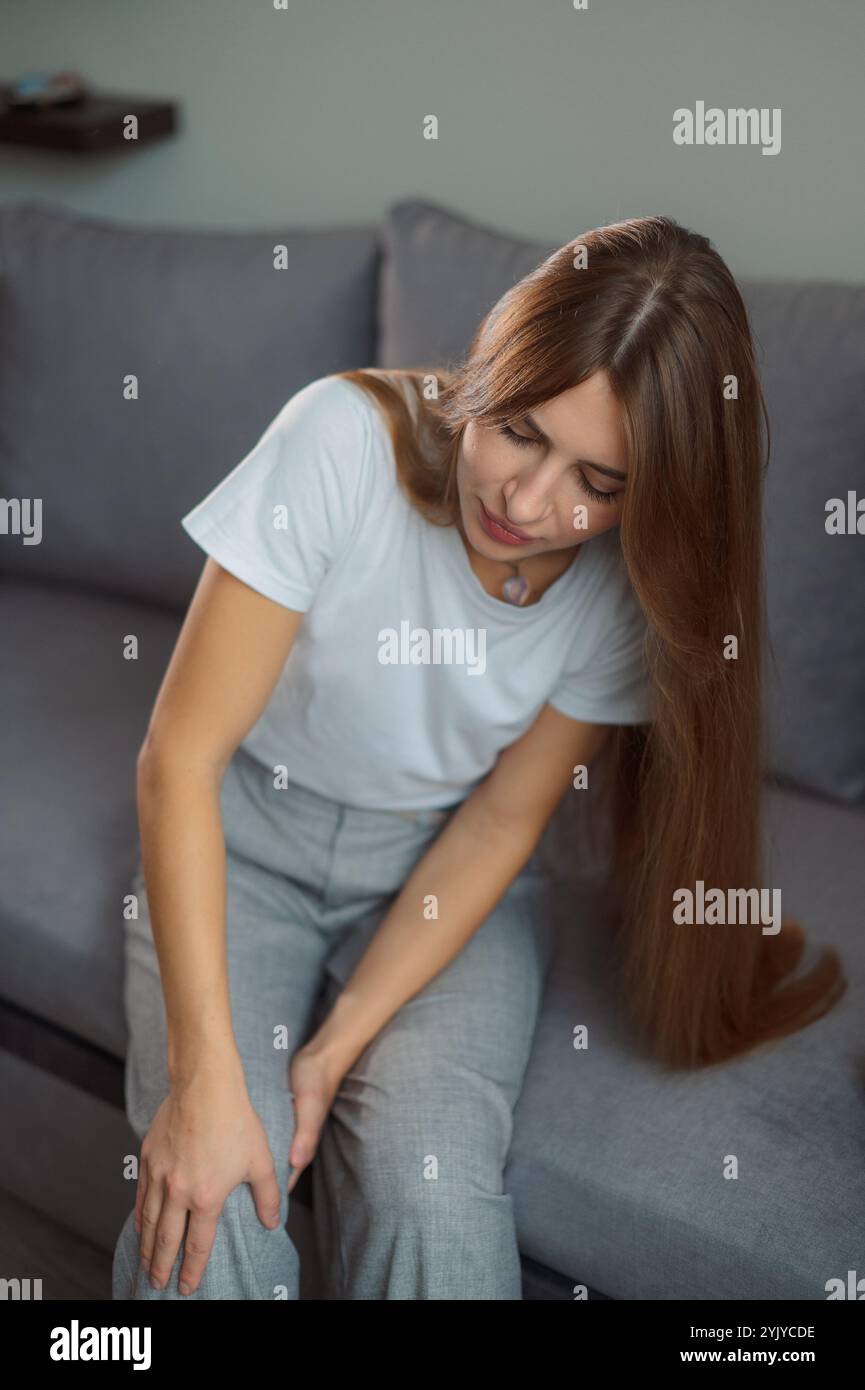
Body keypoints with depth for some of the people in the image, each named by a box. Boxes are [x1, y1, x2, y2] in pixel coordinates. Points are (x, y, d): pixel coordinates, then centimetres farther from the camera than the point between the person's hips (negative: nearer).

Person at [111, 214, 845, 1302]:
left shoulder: (632, 579, -15)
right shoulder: (347, 439, -25)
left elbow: (502, 819, -9)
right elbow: (180, 758, -24)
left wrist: (337, 1048, -18)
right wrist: (208, 1077, -29)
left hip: (441, 864, 2)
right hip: (247, 833, -1)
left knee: (429, 1195, -23)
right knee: (198, 1206, -22)